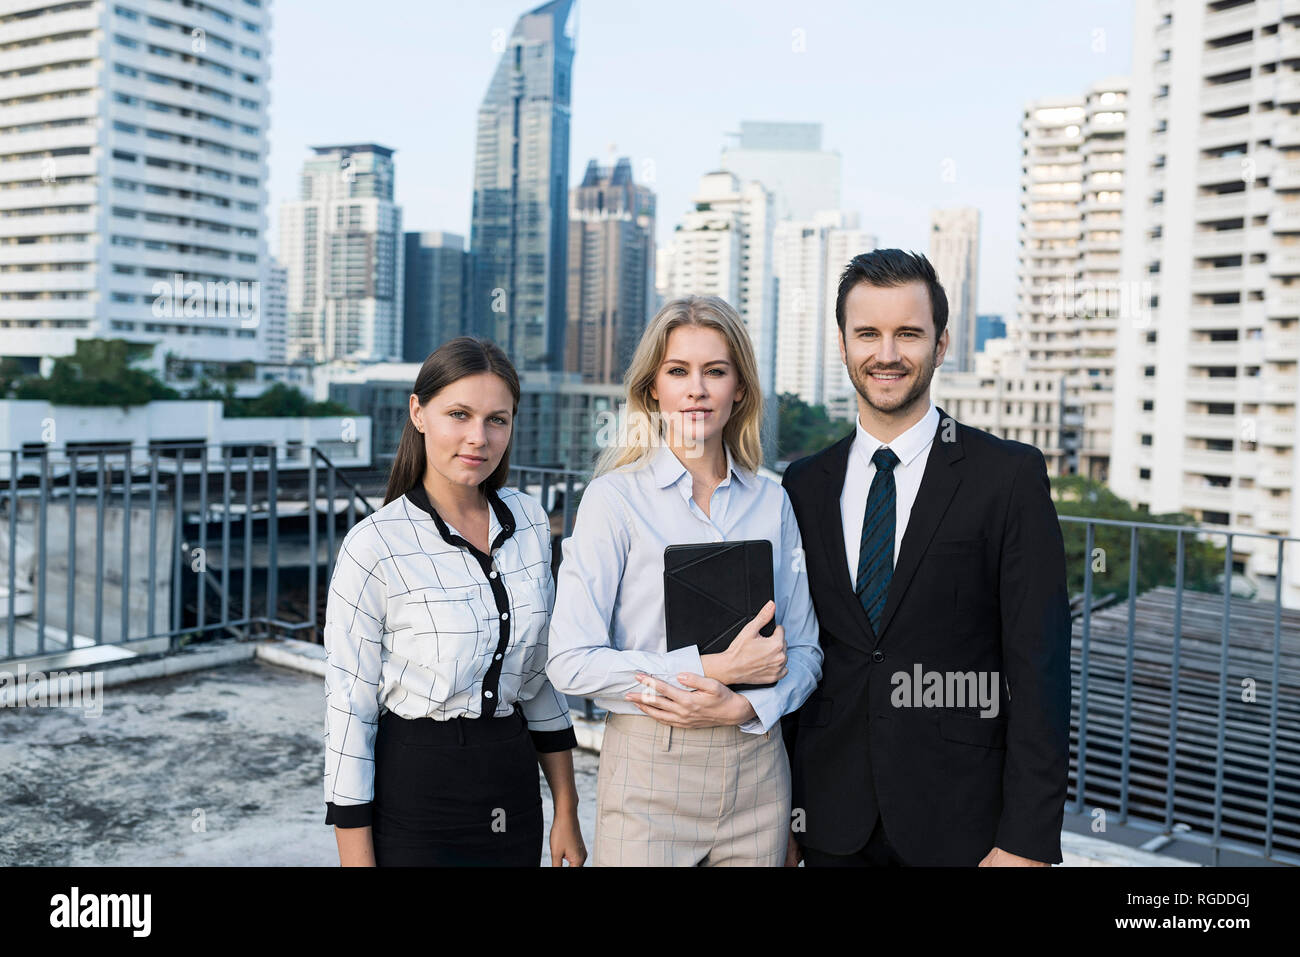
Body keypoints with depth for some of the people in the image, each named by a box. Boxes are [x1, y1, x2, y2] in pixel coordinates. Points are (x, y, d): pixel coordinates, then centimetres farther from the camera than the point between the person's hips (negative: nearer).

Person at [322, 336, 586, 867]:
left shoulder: (530, 520, 1)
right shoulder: (374, 545, -15)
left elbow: (542, 673, 8)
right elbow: (348, 710, -12)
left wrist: (566, 813, 8)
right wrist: (357, 858, -12)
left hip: (514, 788, 5)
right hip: (412, 796, -4)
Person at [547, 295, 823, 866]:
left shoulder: (772, 502, 5)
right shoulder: (614, 498, -6)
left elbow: (804, 649, 8)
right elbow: (570, 663, -12)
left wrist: (742, 706, -11)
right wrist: (716, 668, -16)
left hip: (757, 770, 3)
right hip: (649, 773, -3)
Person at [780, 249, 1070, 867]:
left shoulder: (1010, 476, -7)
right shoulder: (803, 486, 4)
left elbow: (1038, 667, -10)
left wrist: (1027, 841, -13)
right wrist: (782, 814, 5)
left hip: (960, 824, -3)